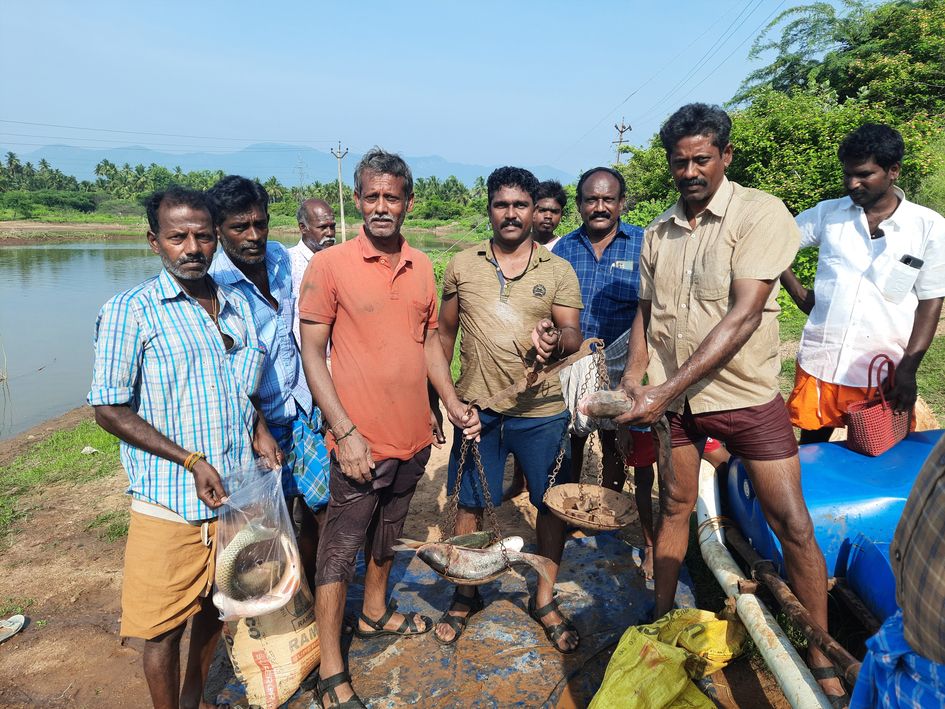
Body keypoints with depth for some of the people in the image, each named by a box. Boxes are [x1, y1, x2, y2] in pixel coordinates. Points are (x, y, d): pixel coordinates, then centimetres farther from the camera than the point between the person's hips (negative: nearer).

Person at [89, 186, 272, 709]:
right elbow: (109, 409, -10)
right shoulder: (130, 312, -9)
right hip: (169, 502, -5)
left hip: (236, 492, 5)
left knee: (215, 605, 21)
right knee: (164, 625, 9)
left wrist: (259, 430, 0)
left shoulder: (237, 305, 6)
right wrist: (193, 460, -17)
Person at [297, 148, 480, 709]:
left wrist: (453, 402, 5)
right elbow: (312, 352, -10)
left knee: (389, 532, 23)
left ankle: (376, 612, 46)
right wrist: (345, 431, -16)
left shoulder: (422, 265, 6)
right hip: (361, 441, -5)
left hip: (415, 435, 6)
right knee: (341, 550, 6)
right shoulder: (329, 265, -10)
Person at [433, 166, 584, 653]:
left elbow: (574, 335, -4)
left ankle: (544, 599, 31)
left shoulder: (558, 270, 2)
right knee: (470, 504, 11)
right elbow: (444, 333, 11)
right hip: (477, 407, 1)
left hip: (542, 409, 0)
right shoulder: (462, 265, 5)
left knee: (552, 504, 9)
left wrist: (556, 340, -28)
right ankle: (465, 595, 33)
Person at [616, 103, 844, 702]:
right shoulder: (658, 233, 6)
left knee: (793, 523, 1)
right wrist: (634, 378, -5)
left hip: (746, 395, -4)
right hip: (672, 397, 4)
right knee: (674, 509, 14)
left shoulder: (760, 212, -10)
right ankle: (663, 623, 32)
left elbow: (743, 317, -19)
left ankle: (822, 664, 19)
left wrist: (667, 389, -23)